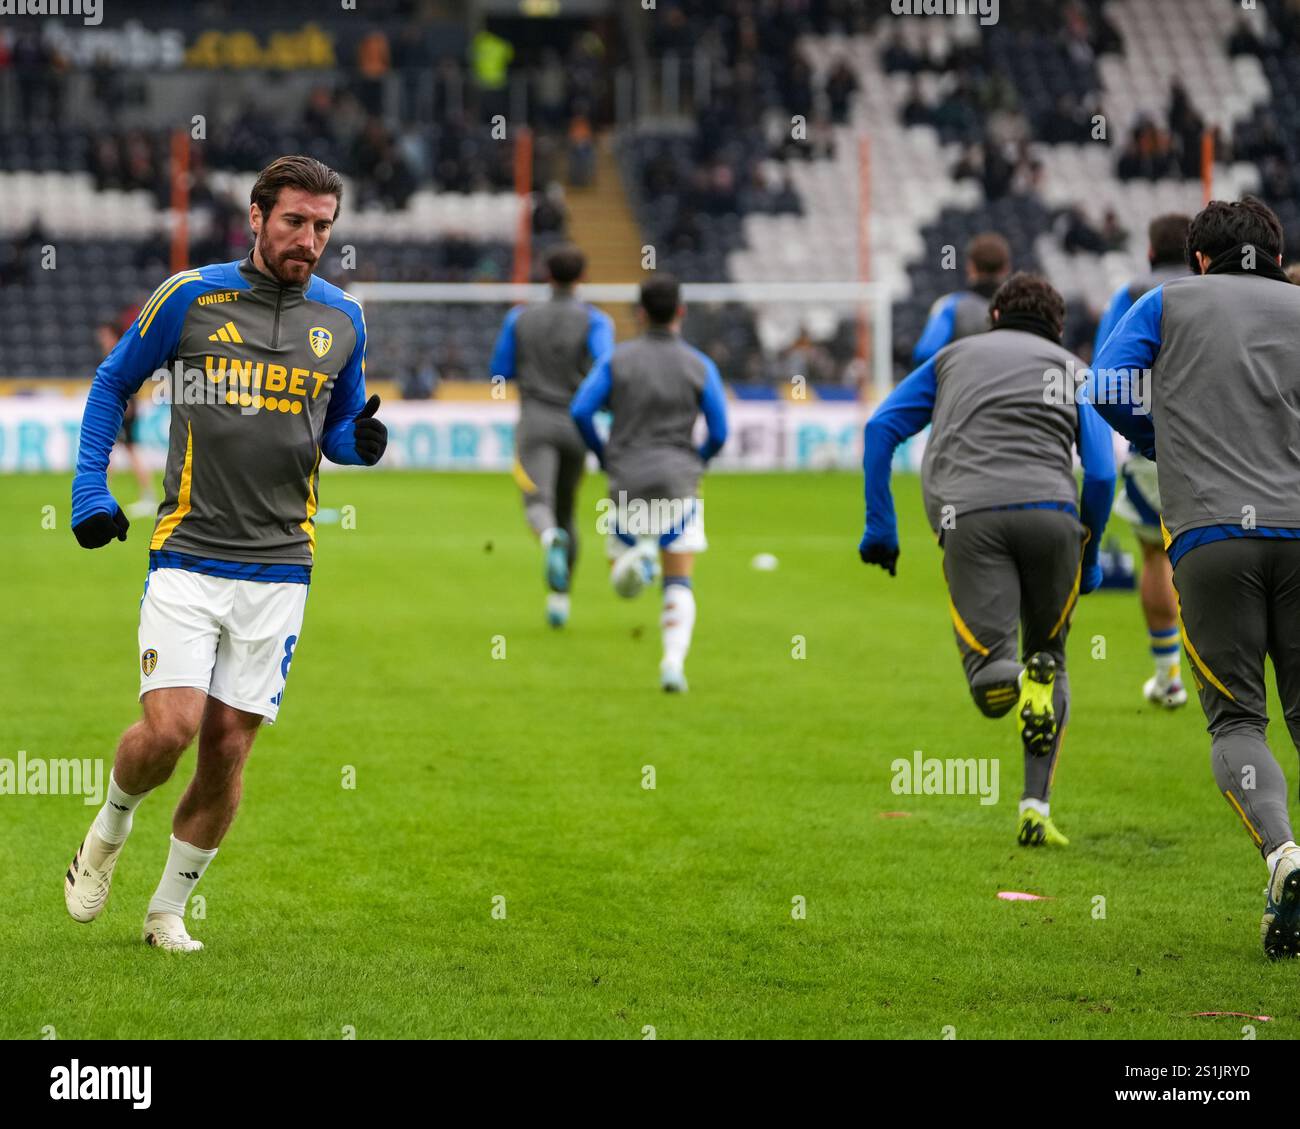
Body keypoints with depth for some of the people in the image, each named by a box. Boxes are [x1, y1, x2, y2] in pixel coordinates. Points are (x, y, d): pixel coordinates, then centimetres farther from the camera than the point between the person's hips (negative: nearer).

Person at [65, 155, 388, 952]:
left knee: (229, 750, 2)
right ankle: (108, 833, 16)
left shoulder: (343, 319, 8)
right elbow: (113, 383, 12)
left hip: (278, 569, 3)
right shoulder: (191, 296, -1)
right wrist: (90, 490, 3)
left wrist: (362, 440, -4)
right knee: (170, 727, -16)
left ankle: (170, 909, 18)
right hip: (188, 555, -3)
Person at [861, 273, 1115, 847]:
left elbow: (880, 427, 16)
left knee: (991, 685, -2)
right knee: (1049, 658, 19)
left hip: (968, 515, 0)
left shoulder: (954, 355, 27)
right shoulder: (1073, 371, 24)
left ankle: (1012, 678, -40)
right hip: (1051, 511, 0)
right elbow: (1101, 474, 11)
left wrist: (879, 526, 17)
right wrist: (1090, 557, 23)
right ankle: (1035, 809, 5)